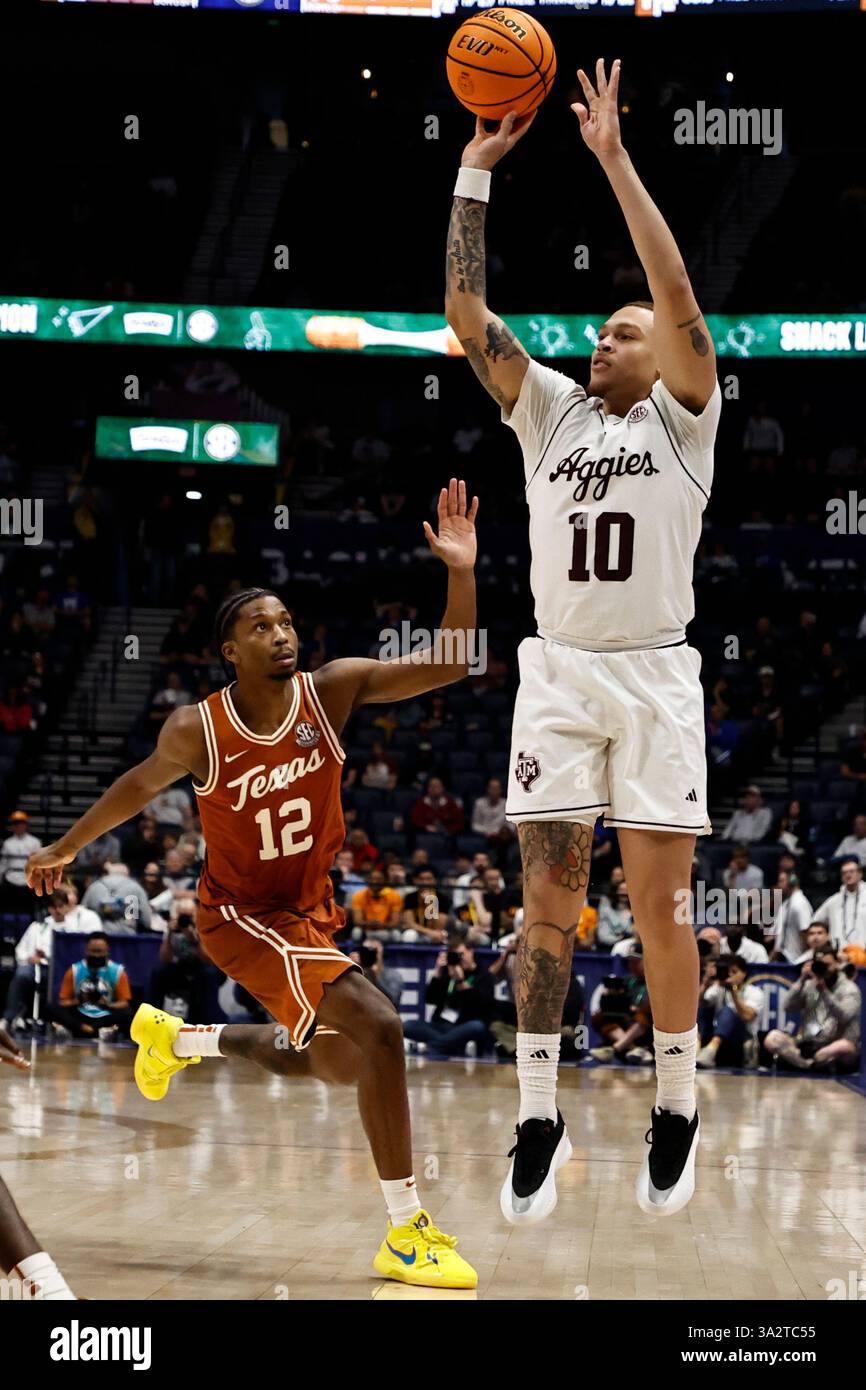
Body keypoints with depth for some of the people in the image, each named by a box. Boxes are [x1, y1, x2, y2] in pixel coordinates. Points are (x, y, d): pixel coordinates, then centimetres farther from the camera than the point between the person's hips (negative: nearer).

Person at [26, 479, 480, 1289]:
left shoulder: (331, 690, -13)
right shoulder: (197, 730, -19)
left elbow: (447, 667, -19)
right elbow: (142, 783, 2)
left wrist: (461, 573, -33)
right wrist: (67, 847, 15)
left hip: (312, 909, 6)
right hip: (240, 914, -6)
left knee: (331, 1064, 21)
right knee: (378, 1027, -25)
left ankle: (175, 1037, 46)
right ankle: (406, 1234, -20)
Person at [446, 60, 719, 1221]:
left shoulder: (683, 417, 5)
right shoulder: (549, 409, 13)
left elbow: (680, 297, -11)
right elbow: (468, 316, 4)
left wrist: (614, 158, -13)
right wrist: (476, 171, -1)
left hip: (656, 675, -3)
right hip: (558, 671, 3)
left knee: (659, 901, -3)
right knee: (549, 896, 0)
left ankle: (676, 1113, 11)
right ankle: (539, 1120, 5)